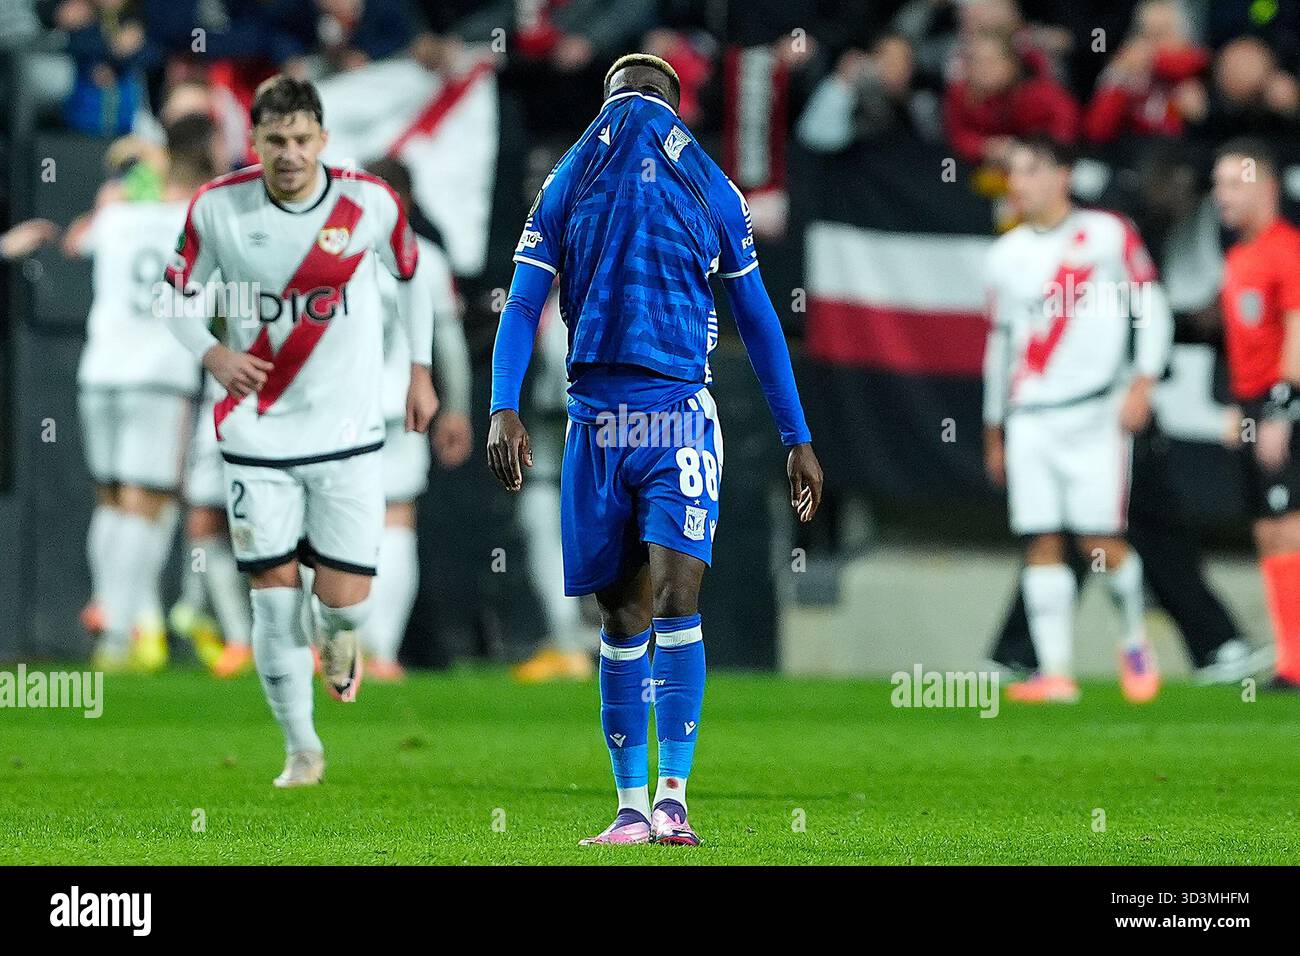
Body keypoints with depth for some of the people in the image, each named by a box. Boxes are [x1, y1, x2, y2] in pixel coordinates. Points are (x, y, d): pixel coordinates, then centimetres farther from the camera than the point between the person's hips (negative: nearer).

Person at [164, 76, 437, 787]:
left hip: (349, 434, 0)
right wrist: (209, 353, -16)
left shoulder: (370, 203, -9)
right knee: (274, 592, -2)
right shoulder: (217, 208, -9)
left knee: (344, 599, -5)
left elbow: (411, 273, 11)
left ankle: (338, 639, 35)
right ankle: (302, 750, 16)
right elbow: (180, 289, 4)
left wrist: (420, 372, 13)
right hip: (257, 435, 0)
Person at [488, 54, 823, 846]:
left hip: (682, 415, -1)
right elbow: (523, 305, 6)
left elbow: (757, 320, 16)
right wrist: (505, 410, -8)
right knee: (622, 617, 4)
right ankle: (634, 807, 10)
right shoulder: (569, 185, 11)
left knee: (675, 598, -16)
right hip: (597, 416, 1)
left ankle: (673, 799, -17)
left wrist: (799, 439, 14)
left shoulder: (711, 191, 11)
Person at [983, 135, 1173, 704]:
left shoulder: (1108, 236, -1)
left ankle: (1135, 640, 17)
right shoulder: (1006, 256, 13)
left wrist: (1141, 384, -11)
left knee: (1100, 540, -8)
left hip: (1094, 415, -4)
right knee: (1042, 543, -3)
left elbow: (1152, 309, 0)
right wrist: (993, 432, 21)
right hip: (1029, 418, 4)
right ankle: (1054, 673, -3)